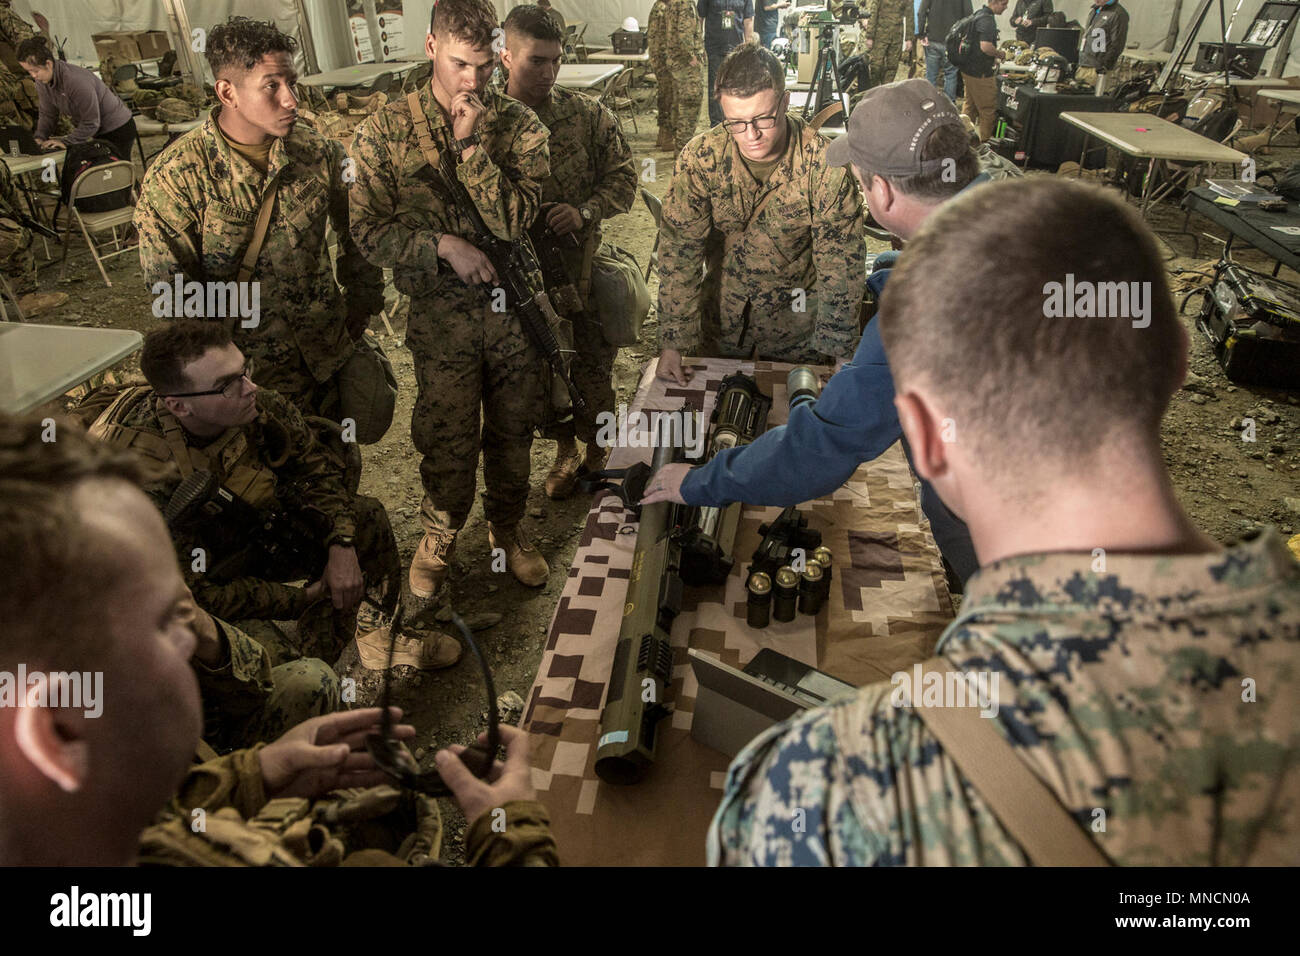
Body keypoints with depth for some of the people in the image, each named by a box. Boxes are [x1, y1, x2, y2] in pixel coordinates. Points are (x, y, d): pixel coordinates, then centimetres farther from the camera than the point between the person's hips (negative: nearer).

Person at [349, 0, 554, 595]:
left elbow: (514, 220, -14)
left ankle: (509, 530, 38)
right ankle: (438, 537, 34)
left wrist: (471, 144, -21)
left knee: (513, 432, 14)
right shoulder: (385, 131, -3)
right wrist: (443, 243, -16)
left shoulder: (518, 125, -3)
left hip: (515, 306, 2)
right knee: (447, 440, 7)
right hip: (442, 314, -1)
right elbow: (368, 230, -5)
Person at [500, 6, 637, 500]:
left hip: (581, 265, -1)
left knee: (592, 368, 7)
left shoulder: (589, 115, -3)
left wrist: (584, 211, -16)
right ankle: (564, 450, 37)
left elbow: (623, 178, 1)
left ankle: (596, 452, 30)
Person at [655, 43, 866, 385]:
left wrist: (835, 351, -21)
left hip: (797, 316, -1)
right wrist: (672, 343, -18)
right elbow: (678, 251, -15)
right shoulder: (700, 158, -19)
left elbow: (841, 262, -19)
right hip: (722, 308, 2)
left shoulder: (825, 163, -23)